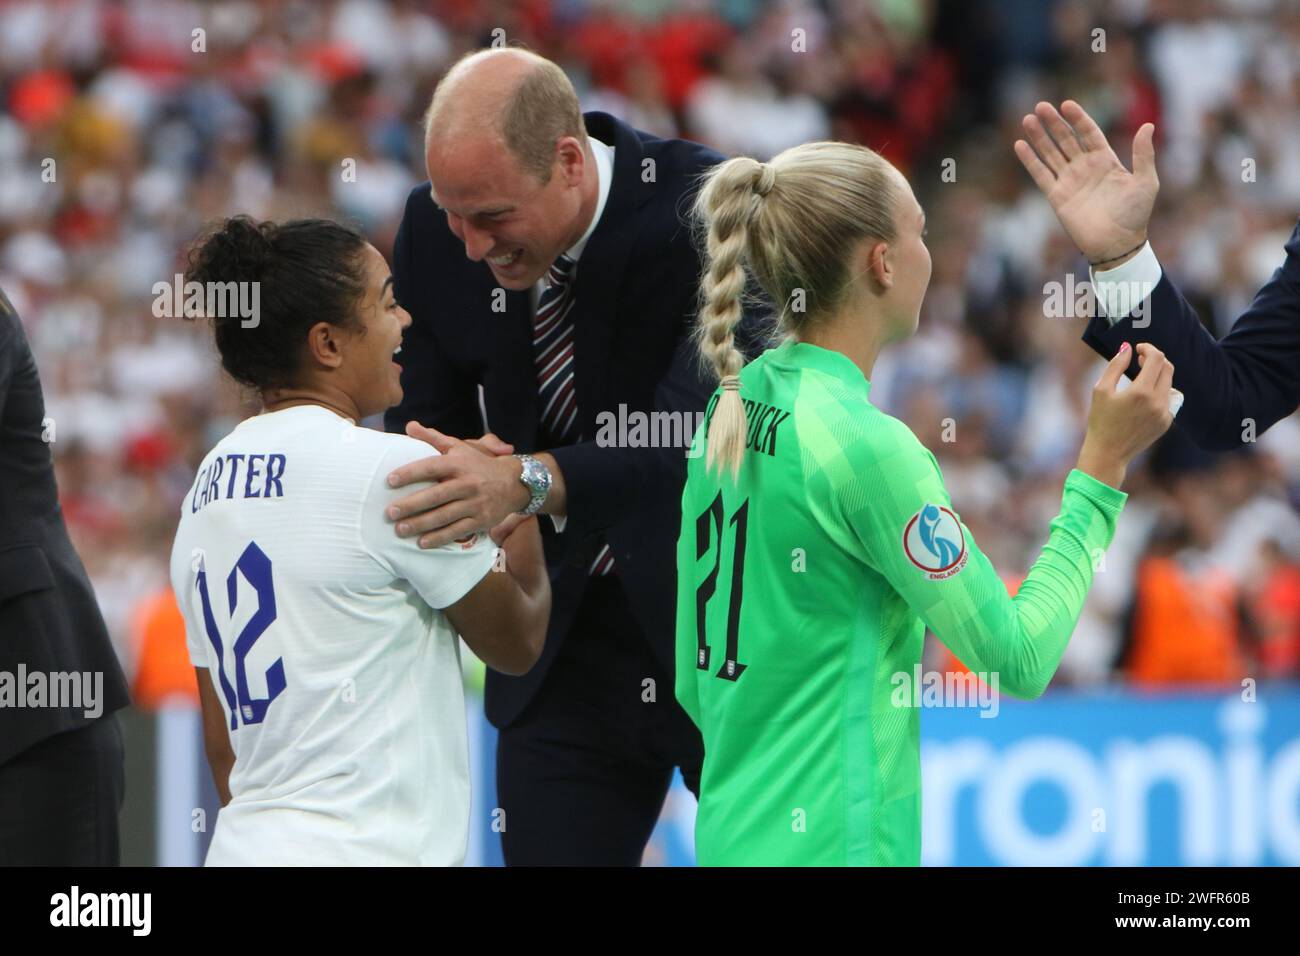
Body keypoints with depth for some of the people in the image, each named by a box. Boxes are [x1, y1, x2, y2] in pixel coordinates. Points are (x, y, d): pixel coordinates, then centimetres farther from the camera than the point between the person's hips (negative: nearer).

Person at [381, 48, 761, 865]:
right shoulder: (435, 232, -8)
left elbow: (700, 438, -33)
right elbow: (427, 427, 0)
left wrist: (528, 482, -49)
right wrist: (459, 470, -25)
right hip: (566, 650, 4)